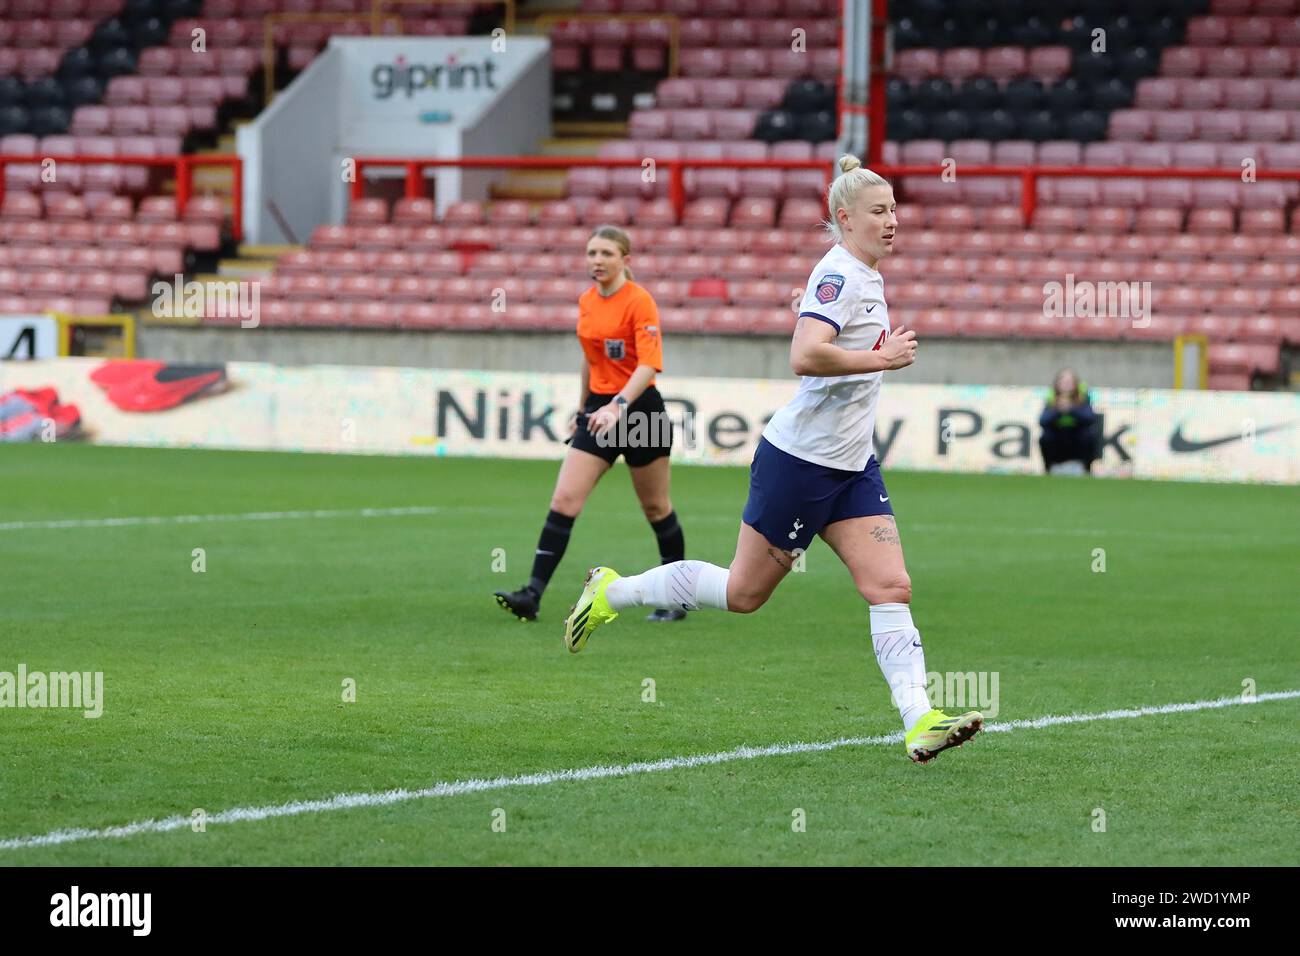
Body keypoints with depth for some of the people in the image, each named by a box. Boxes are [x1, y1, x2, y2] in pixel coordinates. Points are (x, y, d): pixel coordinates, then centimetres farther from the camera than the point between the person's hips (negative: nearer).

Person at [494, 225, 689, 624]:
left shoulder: (639, 301, -14)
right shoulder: (586, 302, 8)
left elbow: (649, 363, -24)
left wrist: (618, 406, -36)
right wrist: (582, 408, 24)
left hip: (639, 408, -6)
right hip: (599, 409, 6)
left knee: (655, 507, 7)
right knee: (564, 500, -8)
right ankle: (533, 594, -14)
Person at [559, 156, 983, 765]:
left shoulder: (864, 278, 12)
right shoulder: (839, 275, -17)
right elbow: (804, 355, -32)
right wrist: (882, 358, -24)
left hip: (850, 466, 9)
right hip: (800, 458, -9)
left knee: (891, 587, -6)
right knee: (744, 592, 3)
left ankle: (920, 723, -13)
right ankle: (613, 591, 20)